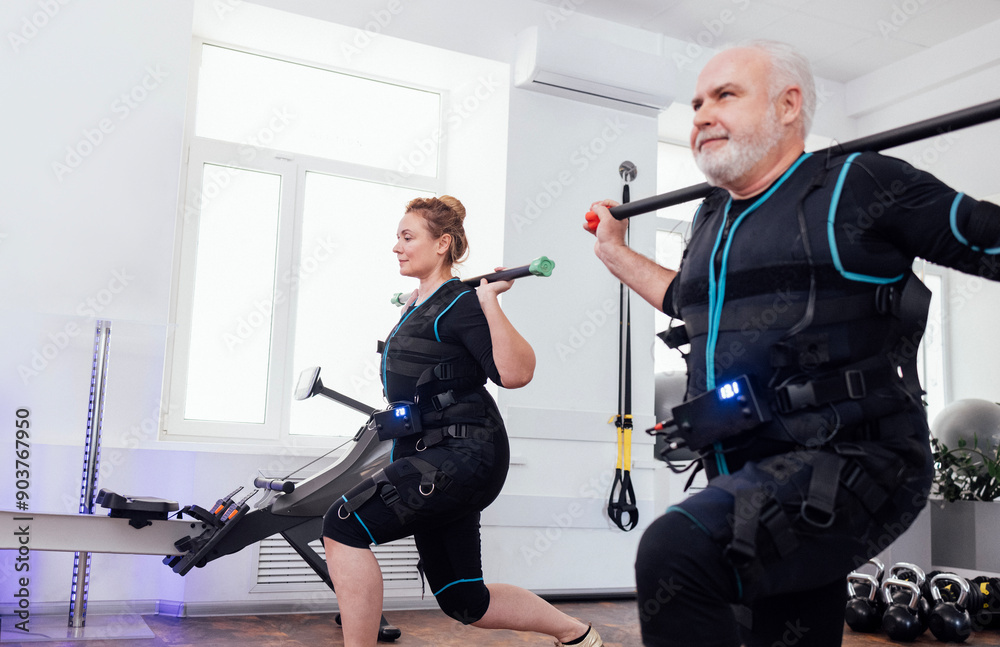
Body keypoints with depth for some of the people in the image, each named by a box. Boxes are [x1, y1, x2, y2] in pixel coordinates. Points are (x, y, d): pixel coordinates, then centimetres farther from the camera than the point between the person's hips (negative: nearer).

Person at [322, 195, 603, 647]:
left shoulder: (460, 304, -11)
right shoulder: (420, 305, 16)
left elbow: (516, 372, -24)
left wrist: (490, 301, -27)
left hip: (464, 454, -10)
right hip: (433, 458, 10)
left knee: (343, 526, -19)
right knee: (462, 600, 16)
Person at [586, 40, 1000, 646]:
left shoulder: (858, 185, -3)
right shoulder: (711, 219, 18)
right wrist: (616, 251, 40)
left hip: (852, 461, -7)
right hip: (749, 479, 8)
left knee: (677, 549, -32)